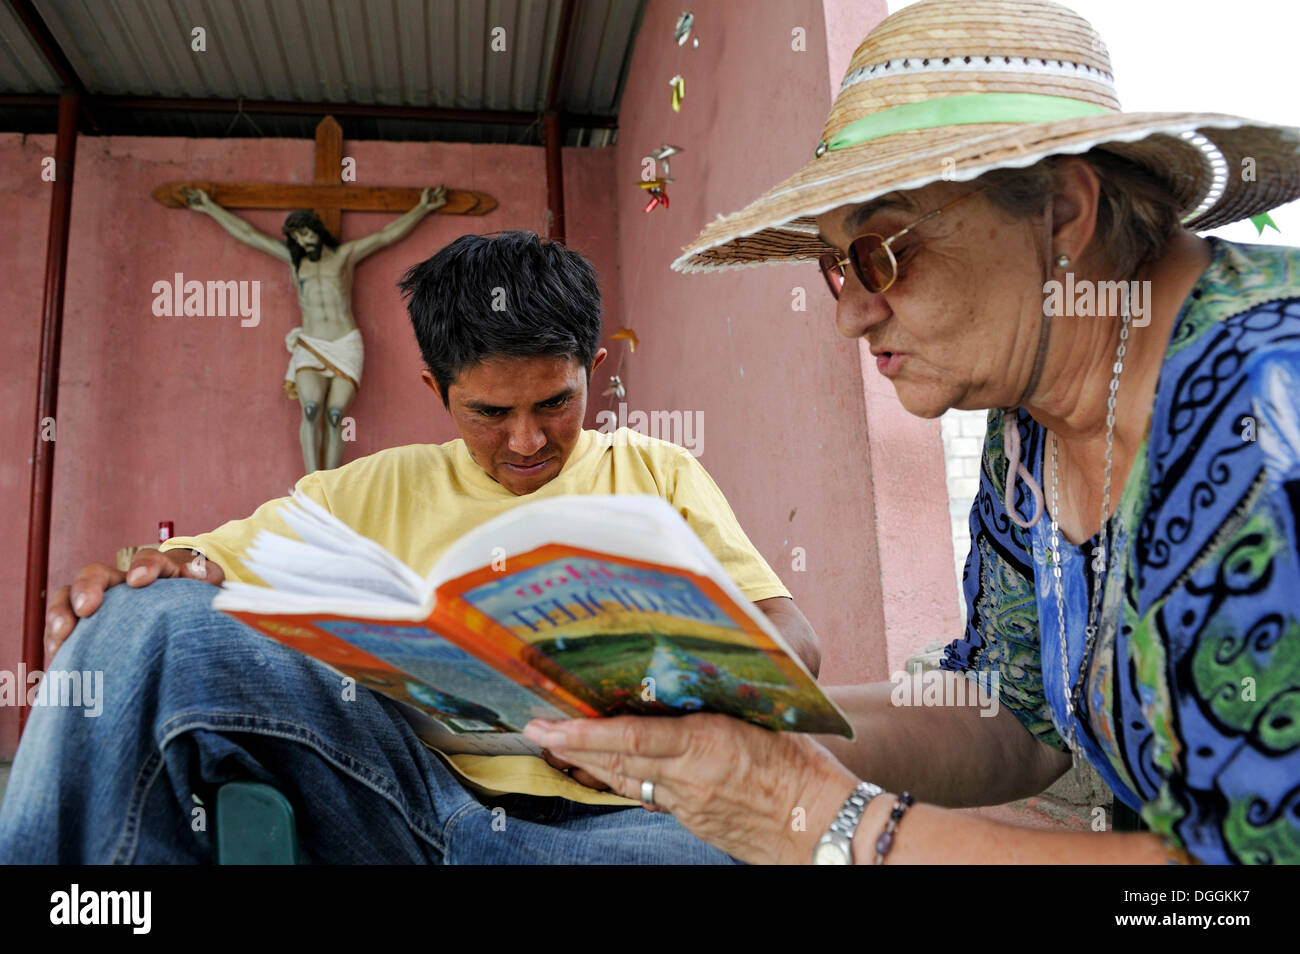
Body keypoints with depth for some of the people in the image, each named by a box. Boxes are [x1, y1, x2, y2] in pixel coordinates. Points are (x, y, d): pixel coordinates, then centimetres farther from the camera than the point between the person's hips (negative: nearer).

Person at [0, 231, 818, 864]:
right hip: (415, 795, 2)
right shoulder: (376, 491, 18)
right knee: (157, 613, -18)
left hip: (603, 817, 0)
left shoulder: (659, 477, 15)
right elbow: (219, 559, 14)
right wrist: (164, 574, -11)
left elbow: (791, 639, 9)